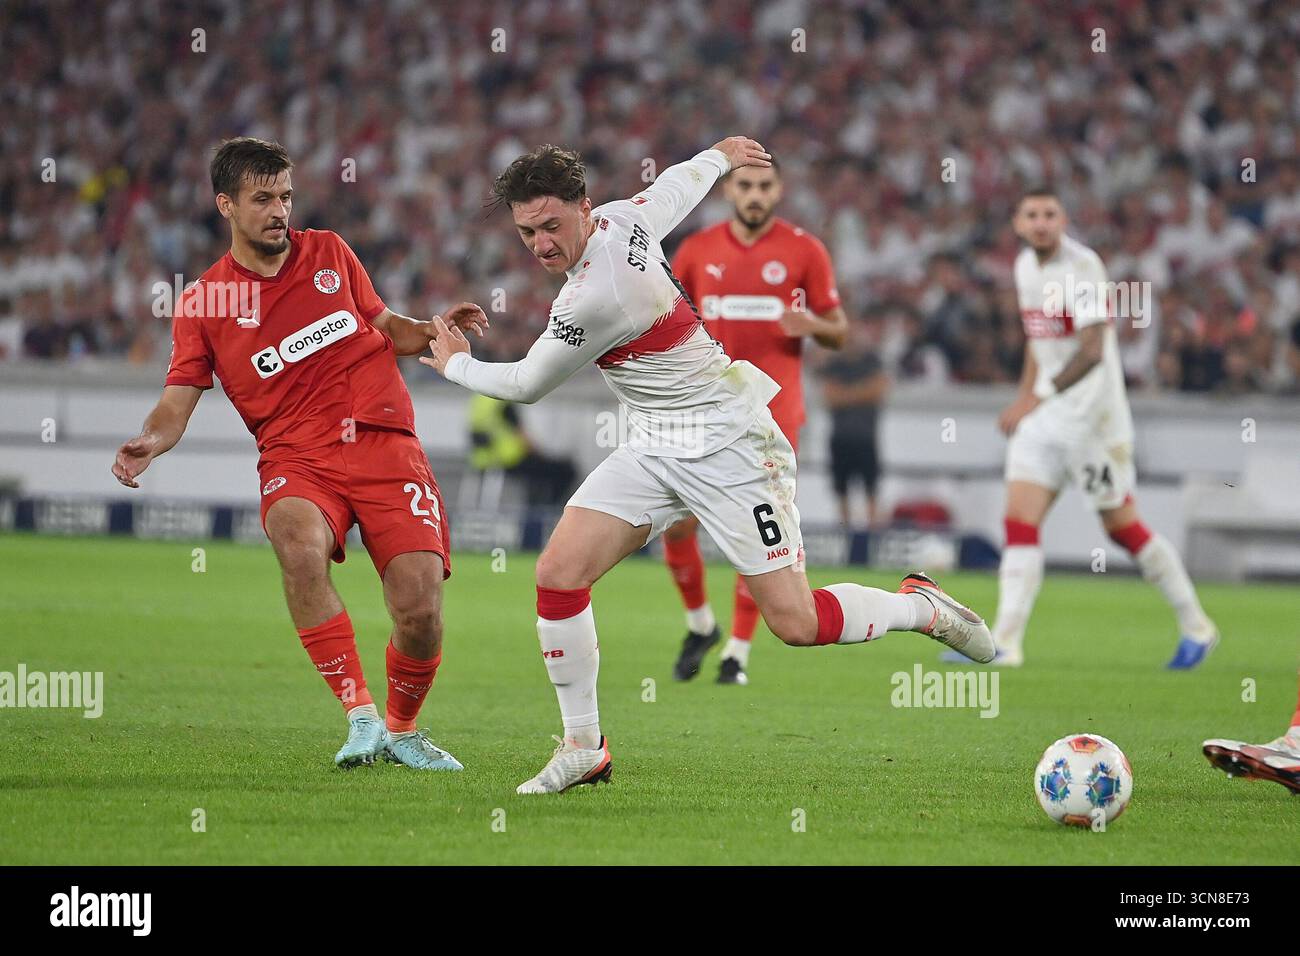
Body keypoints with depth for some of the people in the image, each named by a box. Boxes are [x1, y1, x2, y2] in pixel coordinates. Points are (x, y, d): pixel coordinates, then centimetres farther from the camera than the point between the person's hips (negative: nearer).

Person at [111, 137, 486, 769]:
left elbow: (385, 328, 25)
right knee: (298, 545, -37)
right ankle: (360, 716, -29)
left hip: (384, 441, 2)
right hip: (296, 455, -2)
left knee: (419, 609, -14)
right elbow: (179, 398, 3)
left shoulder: (329, 254, 14)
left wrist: (434, 330, 4)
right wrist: (151, 440, -18)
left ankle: (401, 729, 16)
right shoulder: (202, 303, 7)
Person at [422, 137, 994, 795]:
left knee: (795, 623, -10)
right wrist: (721, 156, 43)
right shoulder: (621, 217, -3)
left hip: (729, 445, -9)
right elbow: (678, 186, 21)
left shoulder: (595, 298, -27)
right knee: (558, 574, -7)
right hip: (654, 447, 9)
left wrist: (456, 365, 9)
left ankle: (920, 606, 18)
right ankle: (583, 749, 4)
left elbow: (525, 386, -10)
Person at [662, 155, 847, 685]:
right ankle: (700, 624, 21)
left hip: (772, 415, -2)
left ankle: (738, 652, 5)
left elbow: (838, 331, 4)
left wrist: (812, 326, -17)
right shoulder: (697, 249, 7)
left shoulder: (804, 250, 1)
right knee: (677, 524, -4)